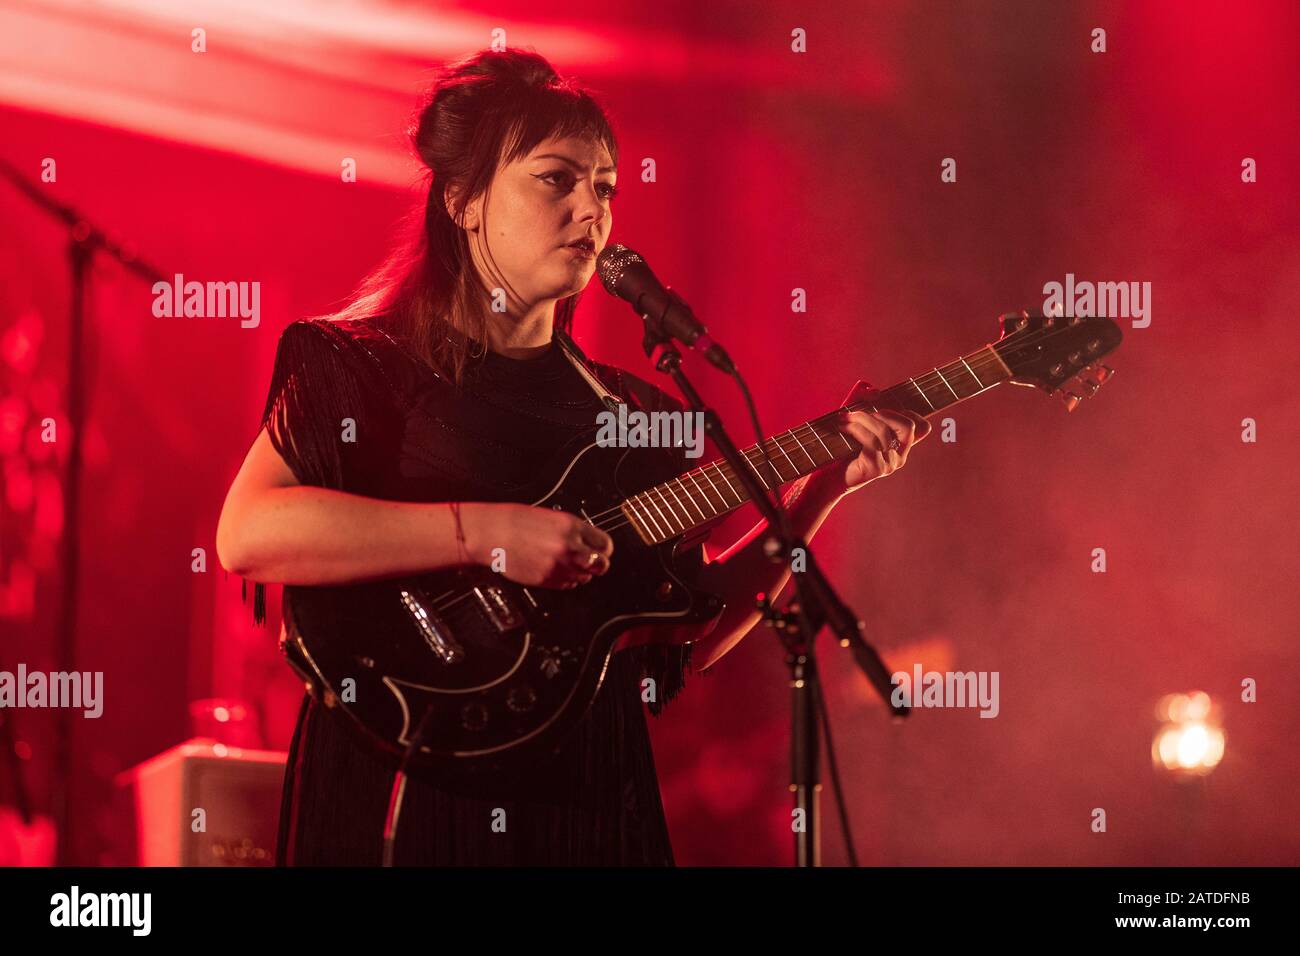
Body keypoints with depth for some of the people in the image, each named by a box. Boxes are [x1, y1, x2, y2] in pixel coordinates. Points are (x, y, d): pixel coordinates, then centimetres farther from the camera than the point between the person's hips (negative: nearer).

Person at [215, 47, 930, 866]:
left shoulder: (632, 408, 11)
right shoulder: (360, 366, -2)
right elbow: (248, 536, -18)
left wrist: (820, 492, 0)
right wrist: (485, 533, -22)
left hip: (593, 797, 5)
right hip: (402, 792, -5)